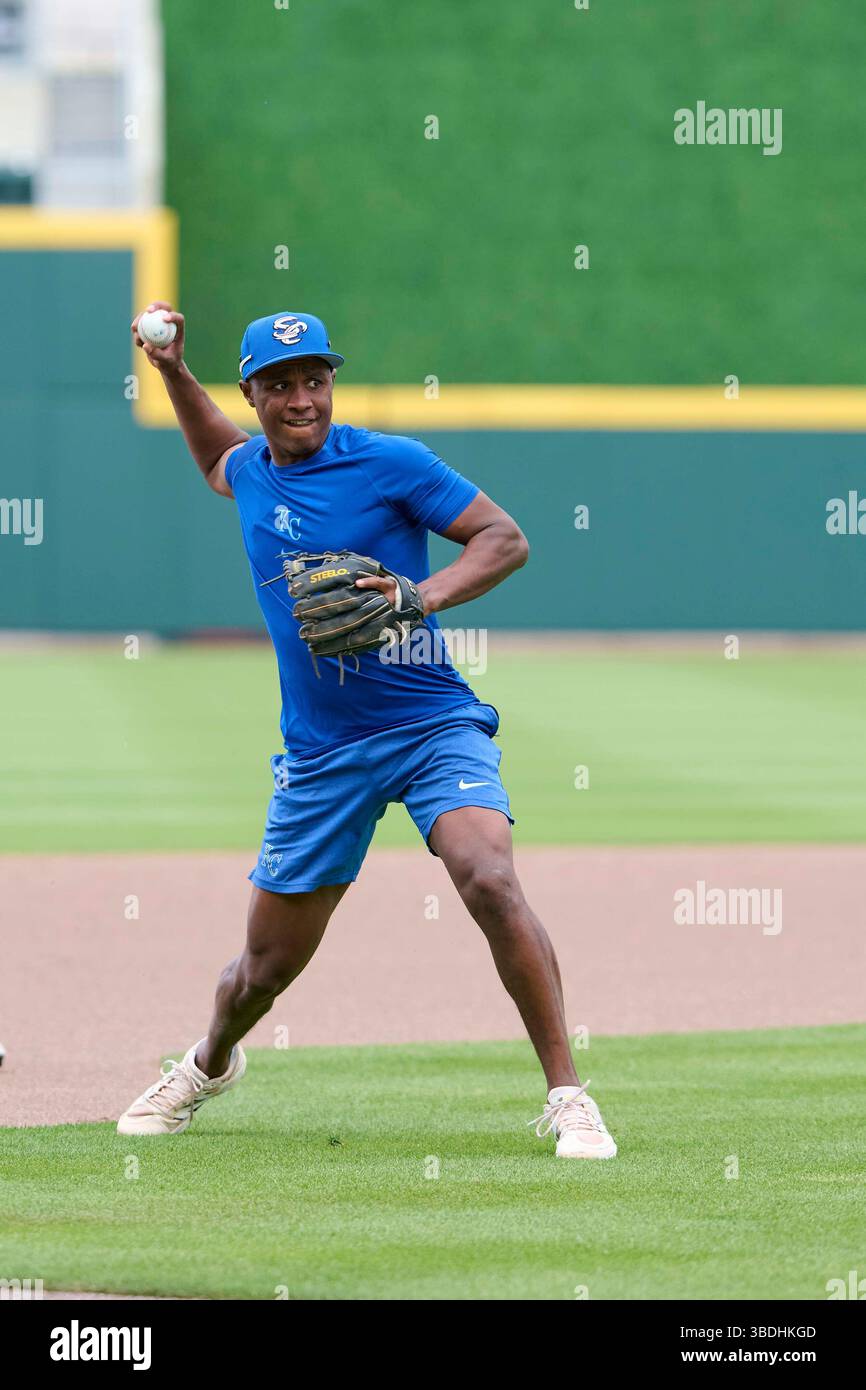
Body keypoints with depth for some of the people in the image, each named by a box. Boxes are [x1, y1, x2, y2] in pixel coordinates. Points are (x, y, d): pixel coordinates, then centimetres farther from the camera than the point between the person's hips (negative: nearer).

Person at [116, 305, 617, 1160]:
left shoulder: (390, 464, -7)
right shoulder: (251, 472, 9)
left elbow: (505, 540, -8)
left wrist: (422, 596, -23)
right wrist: (172, 373, 21)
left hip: (433, 726, -4)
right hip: (322, 754, 4)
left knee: (491, 883, -29)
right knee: (266, 966, 10)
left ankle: (567, 1098, -23)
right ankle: (210, 1064, 43)